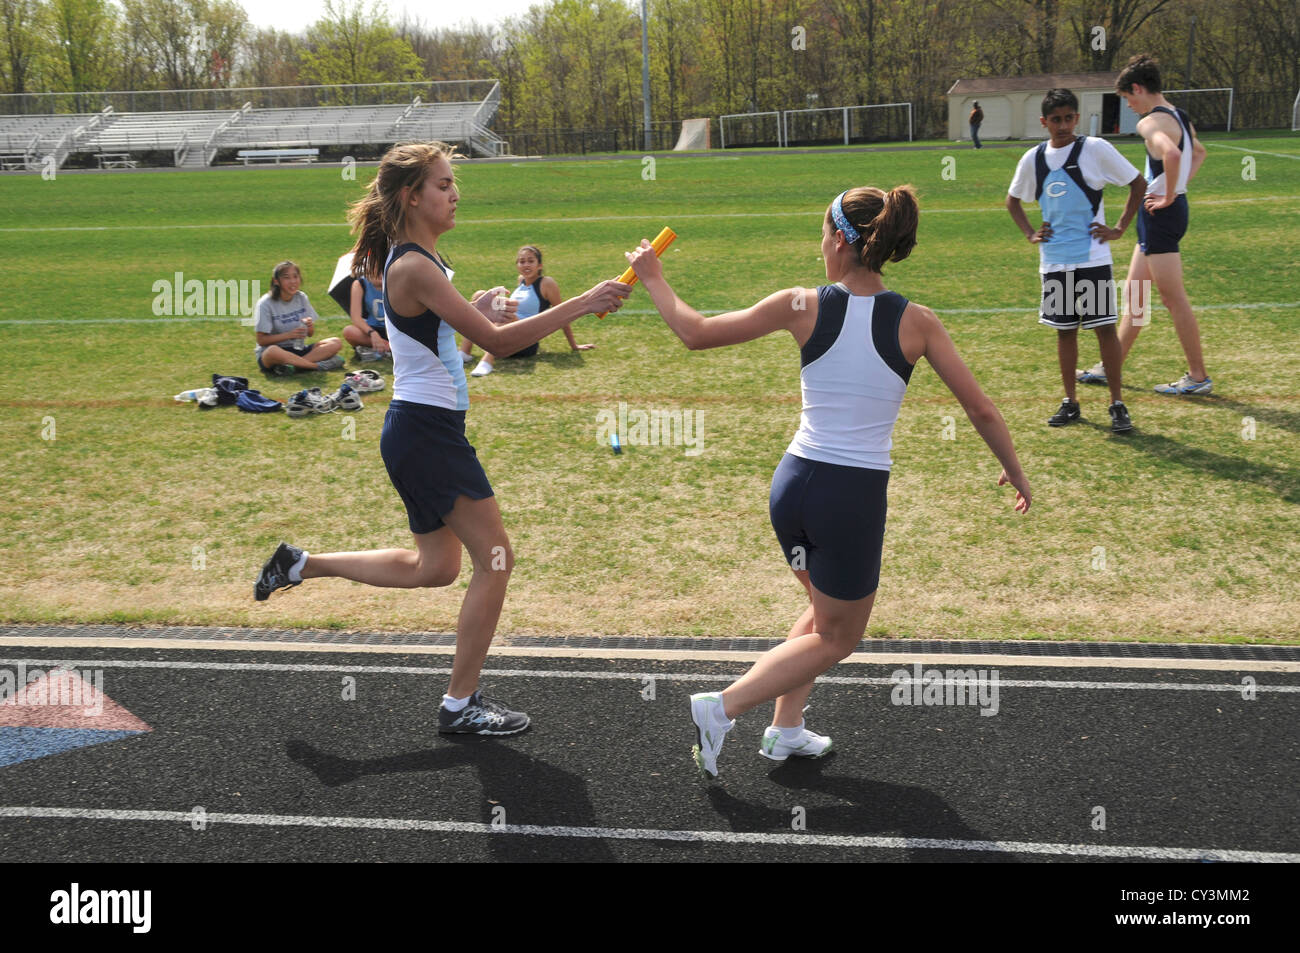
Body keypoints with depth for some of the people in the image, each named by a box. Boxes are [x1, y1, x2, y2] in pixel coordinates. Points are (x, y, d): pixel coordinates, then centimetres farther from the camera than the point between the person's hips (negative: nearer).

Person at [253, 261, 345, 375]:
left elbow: (310, 334, 9)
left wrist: (310, 327, -15)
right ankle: (319, 365, -30)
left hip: (298, 350, 5)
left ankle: (295, 364, -30)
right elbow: (261, 340, -11)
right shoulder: (265, 303, -9)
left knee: (336, 343, -15)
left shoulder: (301, 297, 5)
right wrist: (289, 335, -20)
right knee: (273, 351, -42)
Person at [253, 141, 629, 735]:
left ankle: (300, 564, 27)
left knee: (434, 566, 20)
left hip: (422, 430, 10)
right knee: (494, 560, -3)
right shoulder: (415, 267, -20)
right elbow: (496, 341, -24)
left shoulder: (419, 258, 11)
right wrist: (581, 304, -24)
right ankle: (460, 706, 7)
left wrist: (477, 307, 15)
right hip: (426, 430, -10)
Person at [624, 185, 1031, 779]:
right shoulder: (915, 323, -7)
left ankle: (785, 730, 29)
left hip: (793, 483, 3)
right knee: (836, 639, 17)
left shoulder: (803, 307, -5)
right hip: (854, 496, -3)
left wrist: (652, 279, 16)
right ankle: (722, 707, 5)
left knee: (825, 611, 29)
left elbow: (697, 333, 1)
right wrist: (1014, 471, 16)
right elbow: (980, 408, 0)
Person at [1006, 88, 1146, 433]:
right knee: (1064, 329, 10)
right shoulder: (1033, 159, 5)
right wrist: (1030, 234, 9)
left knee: (1105, 327, -3)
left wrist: (1119, 228, -3)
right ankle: (1070, 402, 20)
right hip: (1054, 261, 4)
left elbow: (1139, 184, 1)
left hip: (1093, 258, -3)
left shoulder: (1095, 149, -5)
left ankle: (1117, 404, 4)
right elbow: (1012, 200, 22)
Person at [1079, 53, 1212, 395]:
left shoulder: (1151, 122, -17)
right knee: (1134, 294, 16)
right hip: (1168, 209, 10)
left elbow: (1172, 153, -38)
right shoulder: (1179, 117, 12)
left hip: (1160, 213, -10)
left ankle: (1198, 377, 4)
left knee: (1174, 298, -3)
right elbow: (1198, 152, 31)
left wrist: (1168, 196, -24)